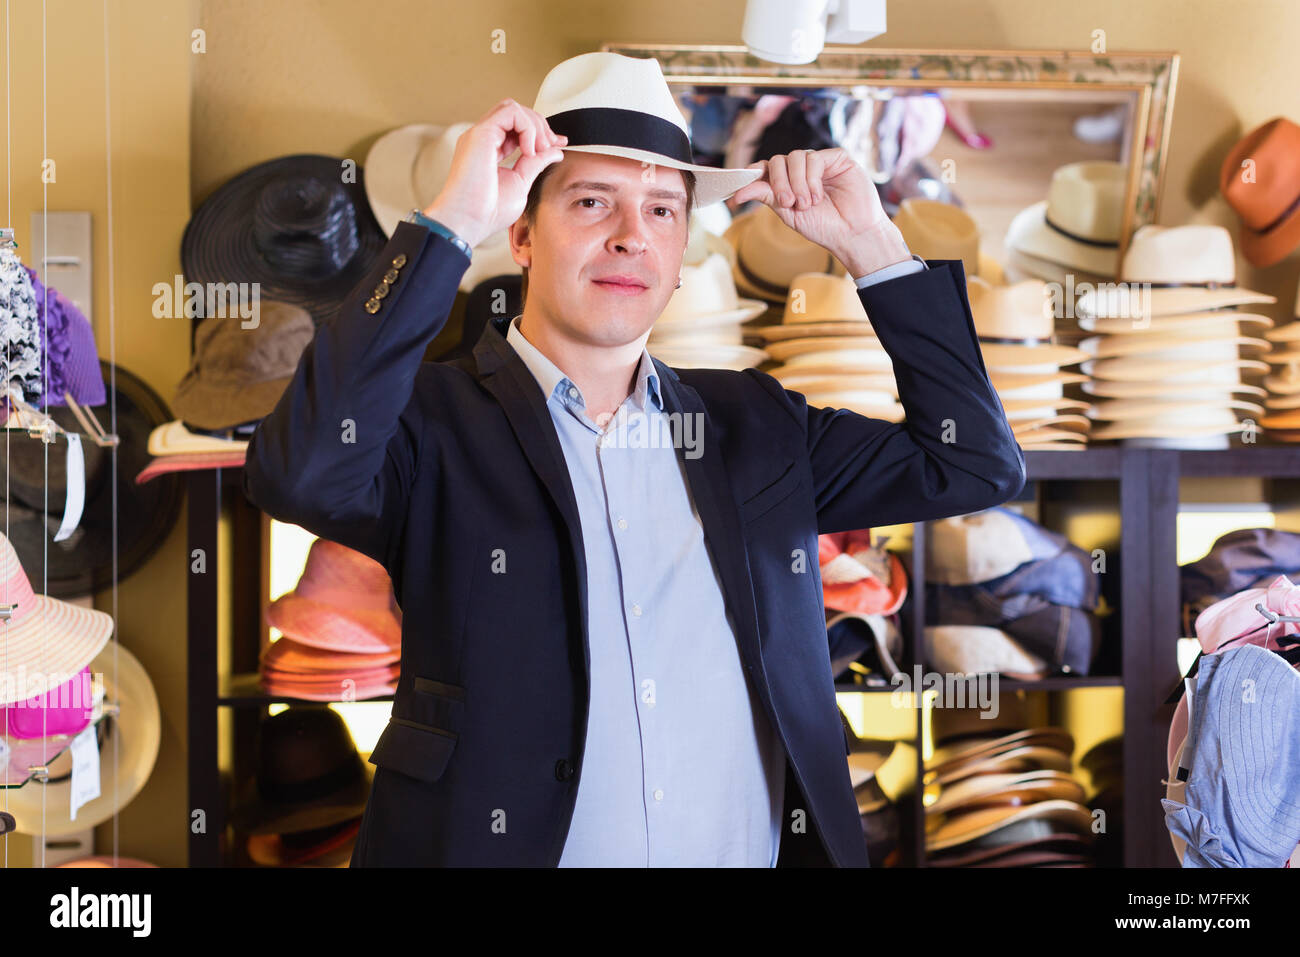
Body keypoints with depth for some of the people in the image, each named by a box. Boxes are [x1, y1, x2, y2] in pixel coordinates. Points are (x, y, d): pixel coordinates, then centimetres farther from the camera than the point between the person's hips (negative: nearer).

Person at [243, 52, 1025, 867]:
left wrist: (872, 245, 2)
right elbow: (301, 472, -24)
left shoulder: (757, 424, 9)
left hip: (760, 849, 4)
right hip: (499, 844, -3)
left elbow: (975, 464, 9)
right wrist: (453, 224, -22)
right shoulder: (439, 420, -5)